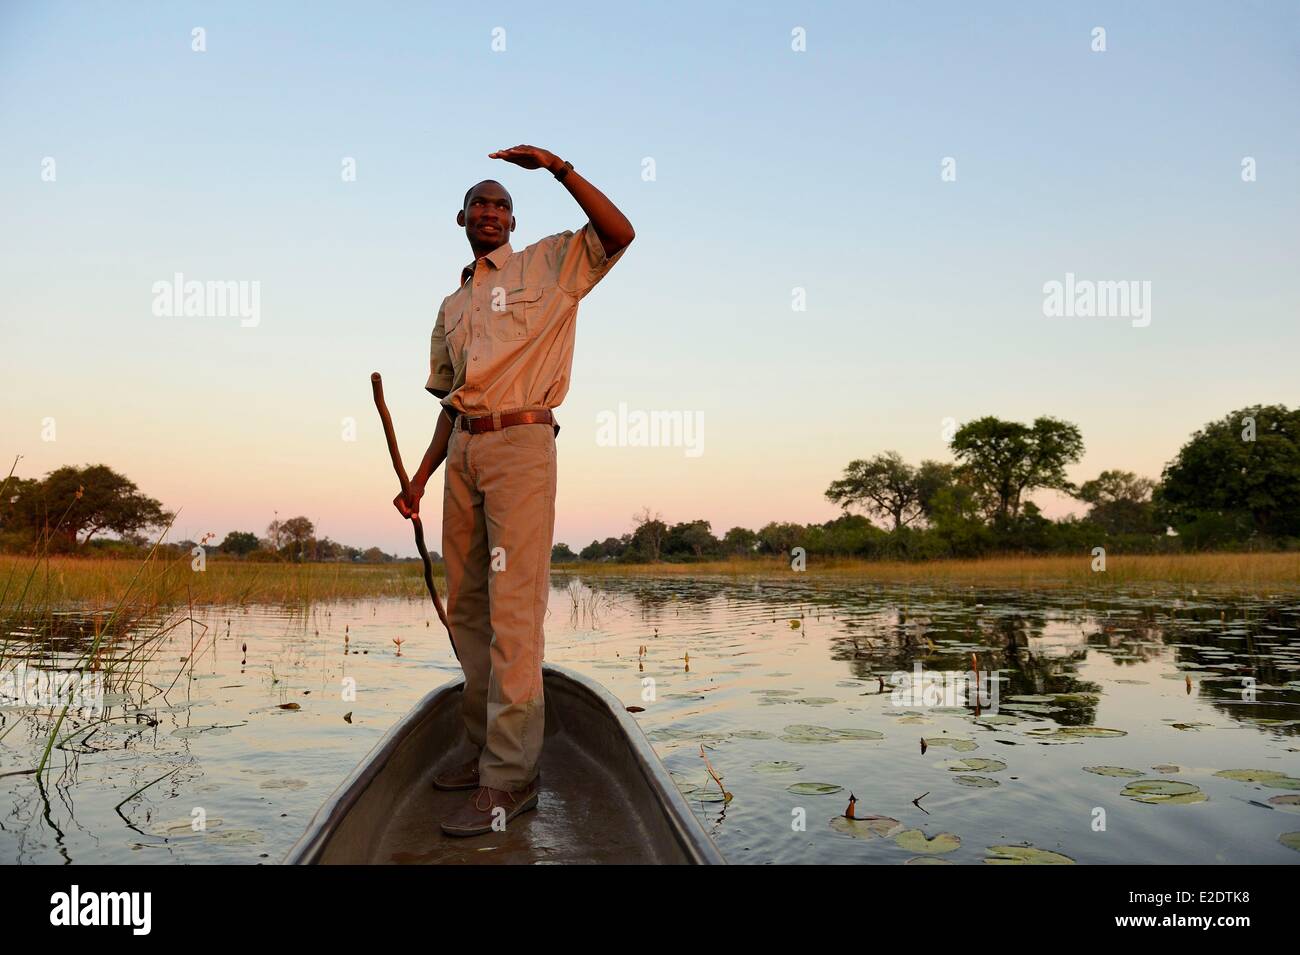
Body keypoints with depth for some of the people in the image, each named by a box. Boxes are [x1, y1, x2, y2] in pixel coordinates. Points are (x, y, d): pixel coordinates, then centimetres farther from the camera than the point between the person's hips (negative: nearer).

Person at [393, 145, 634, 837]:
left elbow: (619, 234, -8)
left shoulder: (548, 265, 9)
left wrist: (558, 168, -12)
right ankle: (481, 741, 22)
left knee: (513, 609, -12)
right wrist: (420, 476, 18)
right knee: (465, 605, 9)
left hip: (520, 444, -7)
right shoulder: (451, 307, 24)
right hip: (462, 452, 7)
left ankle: (510, 774, -10)